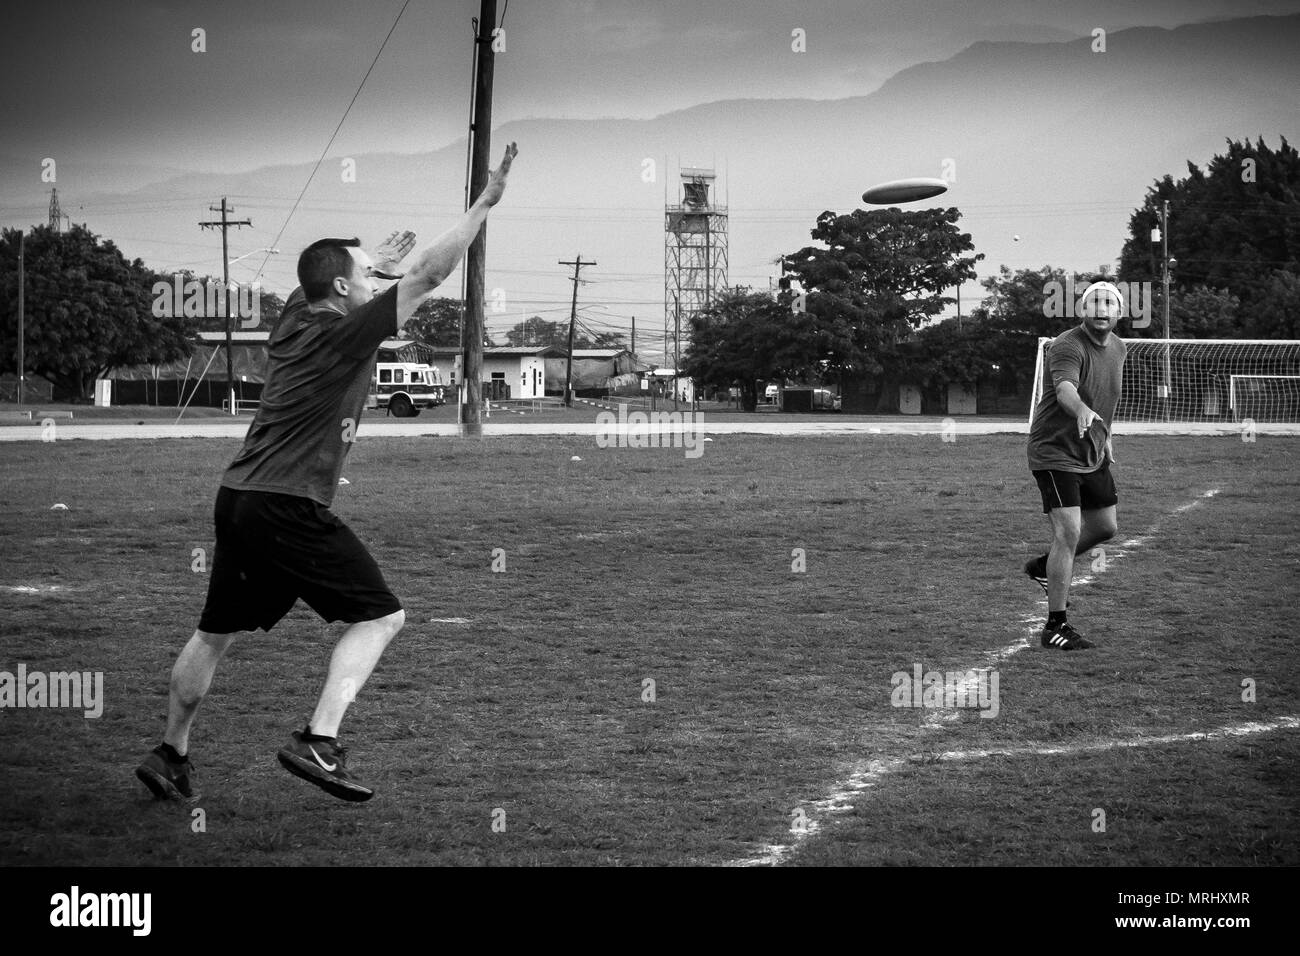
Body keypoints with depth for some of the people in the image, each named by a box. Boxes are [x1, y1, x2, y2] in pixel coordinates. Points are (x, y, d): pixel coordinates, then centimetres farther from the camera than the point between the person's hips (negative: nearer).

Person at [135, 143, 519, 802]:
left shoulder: (295, 320, 12)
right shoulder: (346, 332, -9)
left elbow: (316, 283, 38)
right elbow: (427, 276, -12)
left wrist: (371, 263, 52)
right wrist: (485, 204, -8)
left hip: (237, 498, 9)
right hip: (287, 507, -9)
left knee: (216, 632, 19)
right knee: (379, 615, -3)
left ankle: (170, 755, 28)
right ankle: (318, 741, -15)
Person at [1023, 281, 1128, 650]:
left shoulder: (1118, 349, 5)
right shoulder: (1068, 346, -22)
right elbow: (1065, 388, -42)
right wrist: (1083, 411, -62)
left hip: (1093, 455, 8)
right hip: (1055, 451, -8)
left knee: (1104, 528, 16)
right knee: (1068, 533, -15)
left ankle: (1045, 567, 41)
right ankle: (1055, 627, -10)